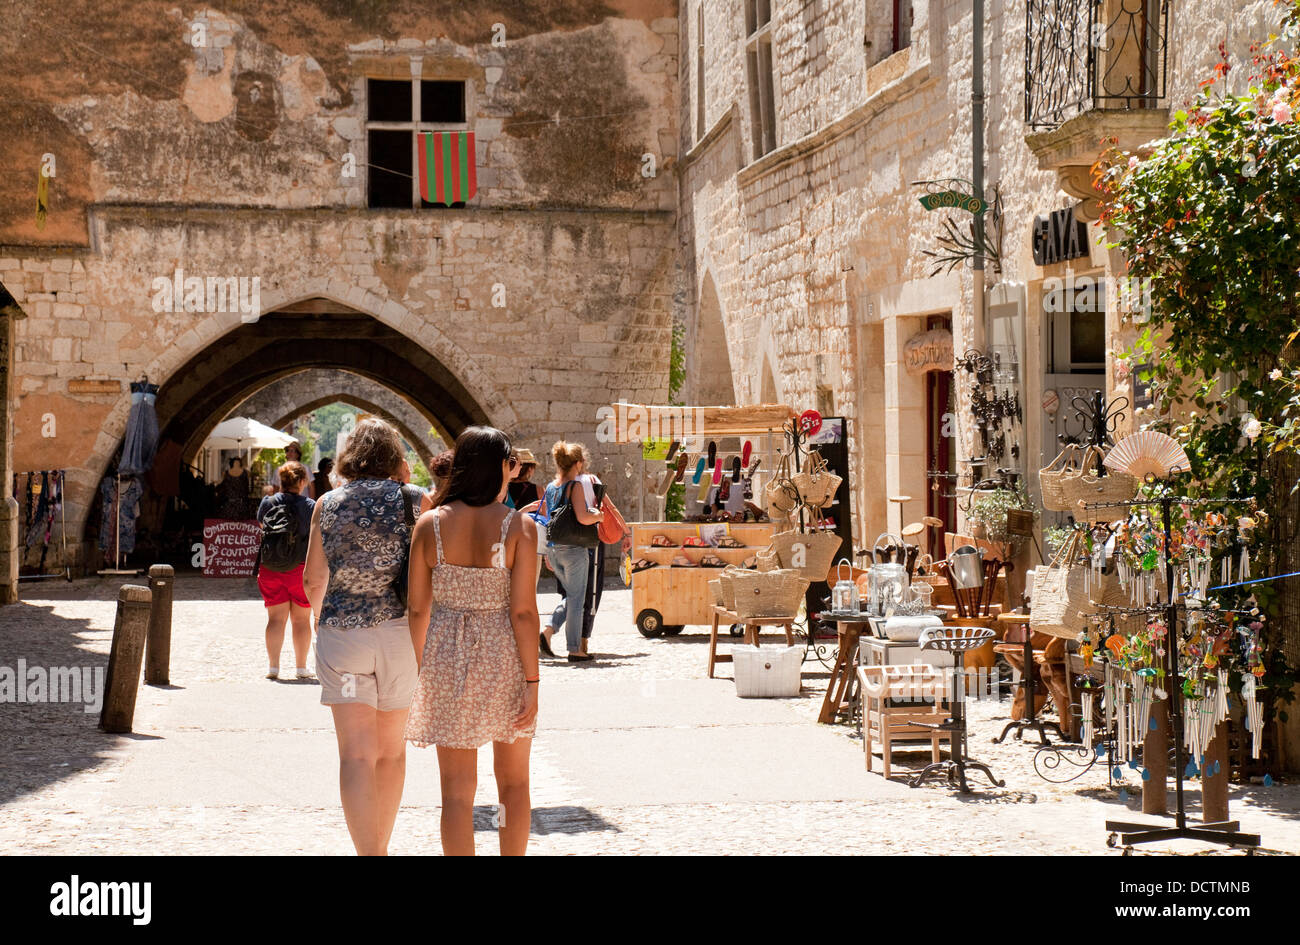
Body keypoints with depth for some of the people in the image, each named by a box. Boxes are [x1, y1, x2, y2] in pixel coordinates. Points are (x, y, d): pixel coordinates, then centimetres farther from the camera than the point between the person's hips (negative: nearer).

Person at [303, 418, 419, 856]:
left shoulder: (328, 503, 0)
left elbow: (313, 579, 6)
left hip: (341, 633, -1)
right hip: (399, 631, 1)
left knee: (356, 755, -5)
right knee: (392, 751, 17)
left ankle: (369, 853, -18)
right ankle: (380, 846, 30)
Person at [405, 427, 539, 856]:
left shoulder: (430, 524, -3)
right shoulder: (518, 527, -10)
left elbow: (417, 608, 0)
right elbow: (523, 611, -12)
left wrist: (422, 668, 12)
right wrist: (531, 681, -7)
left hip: (447, 656, 1)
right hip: (504, 658, -1)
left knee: (457, 790, 6)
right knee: (513, 782, 17)